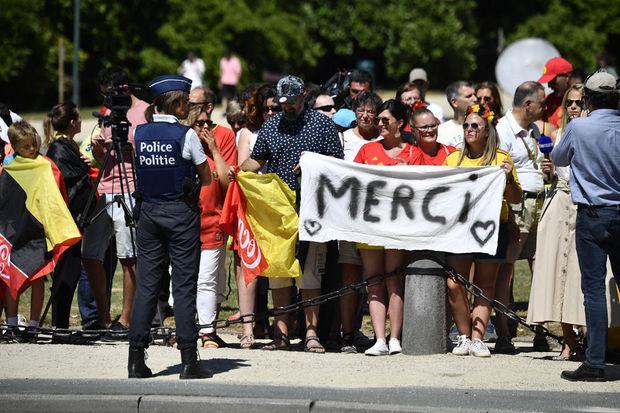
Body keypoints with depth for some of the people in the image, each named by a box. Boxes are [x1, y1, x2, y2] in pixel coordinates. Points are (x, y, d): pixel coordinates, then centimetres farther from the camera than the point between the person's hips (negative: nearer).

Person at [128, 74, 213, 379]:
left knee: (146, 284, 6)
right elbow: (207, 179, 0)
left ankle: (136, 359, 3)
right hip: (180, 211, -4)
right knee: (184, 285, -2)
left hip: (148, 211, 4)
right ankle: (188, 360, -3)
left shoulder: (139, 133, 3)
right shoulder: (186, 135, -9)